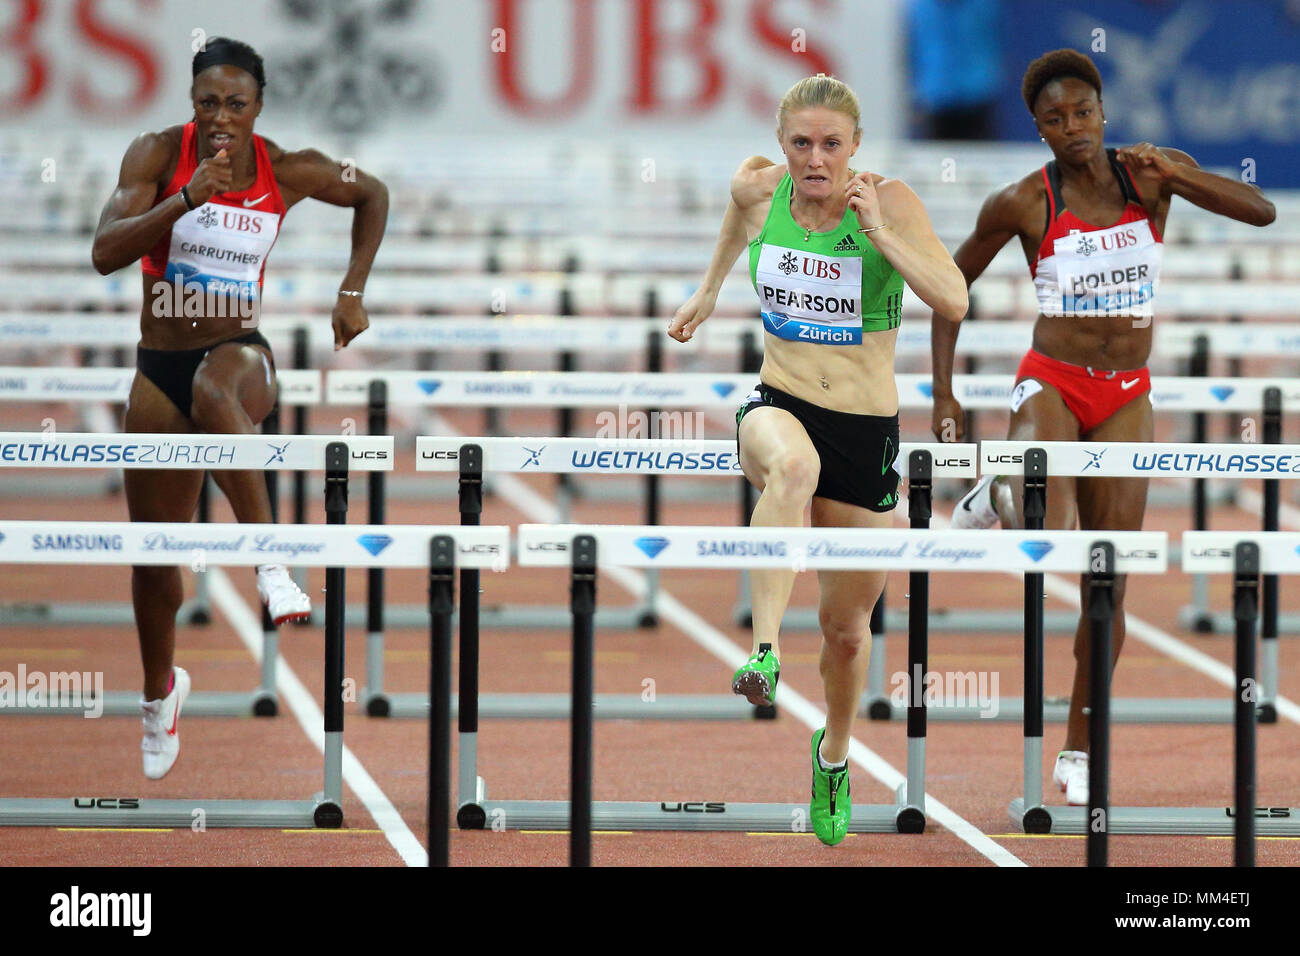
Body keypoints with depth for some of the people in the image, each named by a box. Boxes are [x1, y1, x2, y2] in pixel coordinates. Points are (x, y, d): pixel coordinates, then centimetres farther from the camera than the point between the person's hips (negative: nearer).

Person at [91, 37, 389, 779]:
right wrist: (187, 198, -30)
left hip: (240, 353, -2)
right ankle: (160, 691, 36)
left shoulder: (289, 172, -6)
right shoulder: (158, 155, -8)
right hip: (160, 364, 2)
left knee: (213, 393, -43)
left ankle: (271, 568, -45)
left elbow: (371, 195, 14)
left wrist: (353, 293, 5)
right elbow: (105, 253, -20)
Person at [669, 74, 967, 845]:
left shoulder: (891, 202, -12)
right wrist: (710, 289, 33)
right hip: (778, 406, 0)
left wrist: (877, 231, -31)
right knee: (792, 463, -41)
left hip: (868, 432, 0)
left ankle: (835, 751, 42)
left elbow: (954, 302, -23)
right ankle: (766, 649, -47)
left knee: (848, 623, 12)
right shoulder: (759, 189, -3)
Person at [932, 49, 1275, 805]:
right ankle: (997, 500, 9)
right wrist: (945, 396, -2)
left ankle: (1080, 750, 15)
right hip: (1051, 386, -3)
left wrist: (1175, 173, -26)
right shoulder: (1023, 203, -9)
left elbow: (1261, 211, -12)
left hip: (1126, 399, 3)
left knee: (1109, 582, 3)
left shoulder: (1150, 173, -3)